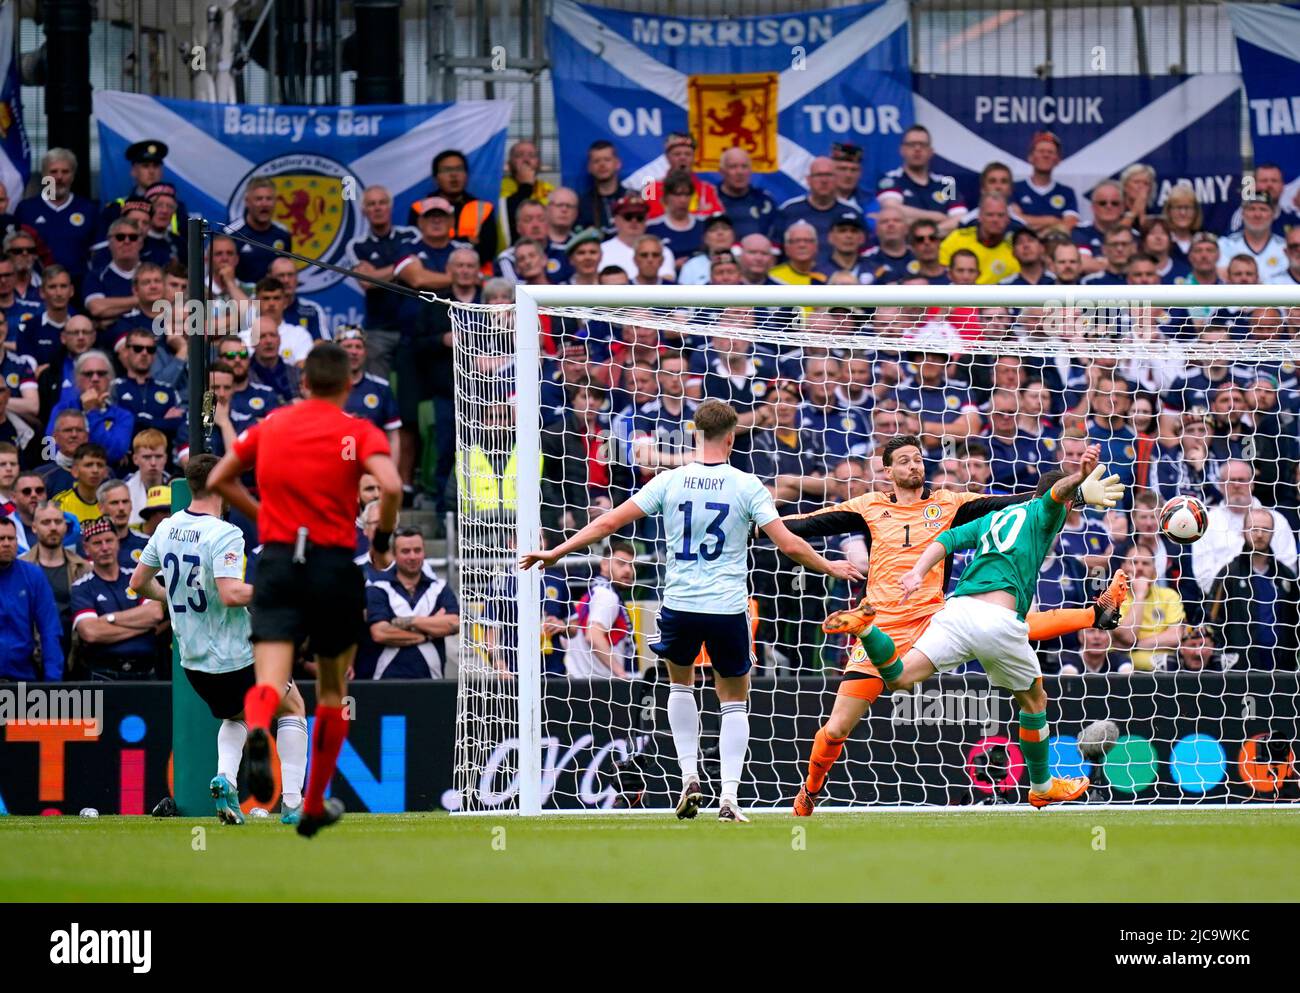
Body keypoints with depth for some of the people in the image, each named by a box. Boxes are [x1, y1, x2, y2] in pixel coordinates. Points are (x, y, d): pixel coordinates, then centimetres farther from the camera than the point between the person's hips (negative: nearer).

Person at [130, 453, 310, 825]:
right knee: (293, 708, 18)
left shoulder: (167, 529, 1)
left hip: (192, 663, 6)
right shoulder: (224, 534, -21)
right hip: (238, 658, -6)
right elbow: (231, 594, -30)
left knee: (235, 716, 31)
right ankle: (292, 802, 8)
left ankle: (224, 777, 2)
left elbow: (138, 582, 10)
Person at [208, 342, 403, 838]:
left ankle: (257, 730, -49)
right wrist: (382, 542, -3)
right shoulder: (359, 433, -2)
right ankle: (315, 806, 25)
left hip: (277, 562, 1)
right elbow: (391, 487, -19)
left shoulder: (269, 426, 10)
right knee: (332, 690, 18)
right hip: (335, 568, -1)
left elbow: (218, 481, 18)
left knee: (269, 681, -11)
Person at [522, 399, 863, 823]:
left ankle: (689, 775, 12)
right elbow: (789, 544, -6)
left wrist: (555, 552, 9)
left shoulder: (669, 481, -1)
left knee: (680, 681, 27)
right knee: (734, 700, 13)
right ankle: (729, 796, -1)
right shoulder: (746, 486, -5)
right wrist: (831, 568, 12)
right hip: (728, 609, -1)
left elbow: (609, 522, 0)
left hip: (679, 605, 1)